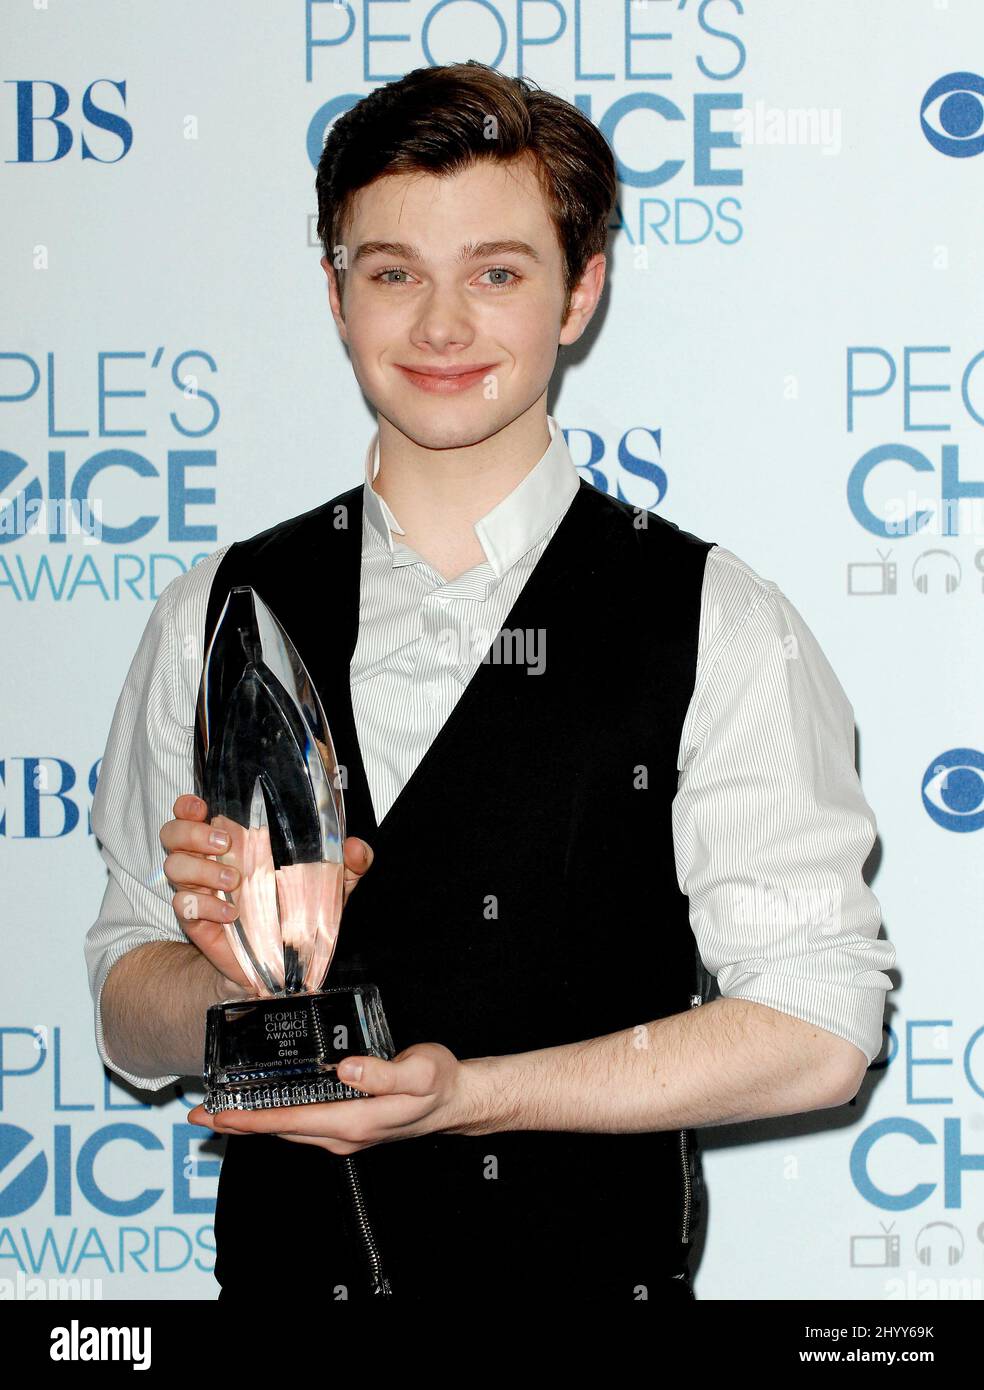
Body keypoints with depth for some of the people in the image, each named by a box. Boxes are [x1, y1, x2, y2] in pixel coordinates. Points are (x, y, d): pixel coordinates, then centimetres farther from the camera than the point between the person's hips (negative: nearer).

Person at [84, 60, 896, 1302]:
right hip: (280, 1266, 2)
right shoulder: (216, 616, 1)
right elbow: (129, 1023, 3)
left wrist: (471, 1094, -20)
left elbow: (815, 1032, -12)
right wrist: (241, 978, -18)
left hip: (586, 1271, -2)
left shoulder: (717, 627, -8)